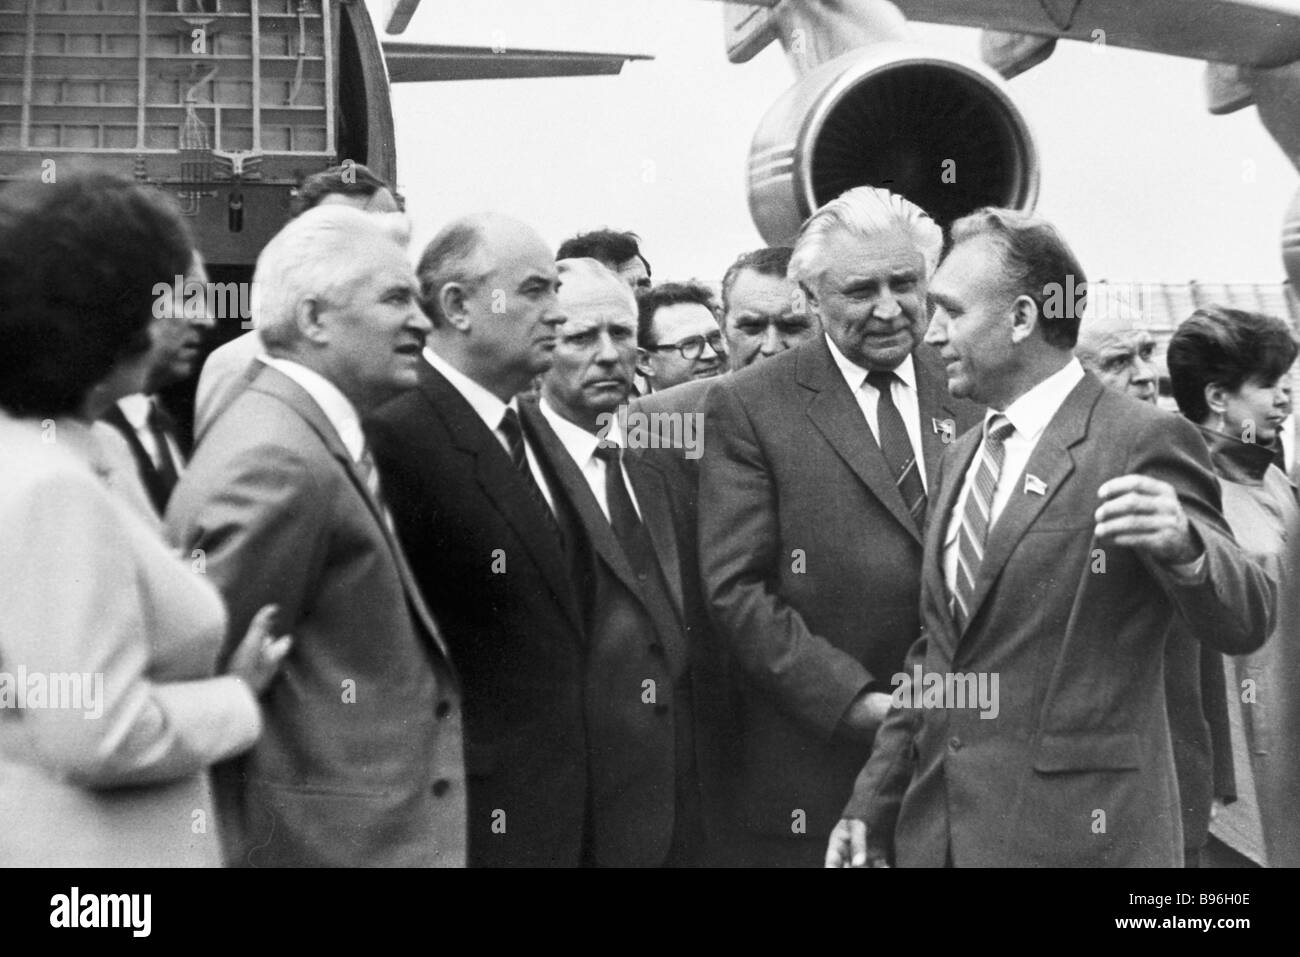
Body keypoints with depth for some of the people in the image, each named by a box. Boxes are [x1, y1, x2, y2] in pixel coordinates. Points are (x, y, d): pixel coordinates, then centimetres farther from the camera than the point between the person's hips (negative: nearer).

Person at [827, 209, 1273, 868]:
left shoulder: (1142, 441, -9)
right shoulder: (961, 458, 13)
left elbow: (1244, 625, -13)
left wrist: (1182, 546, -33)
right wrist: (871, 807, 13)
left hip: (1074, 832, -6)